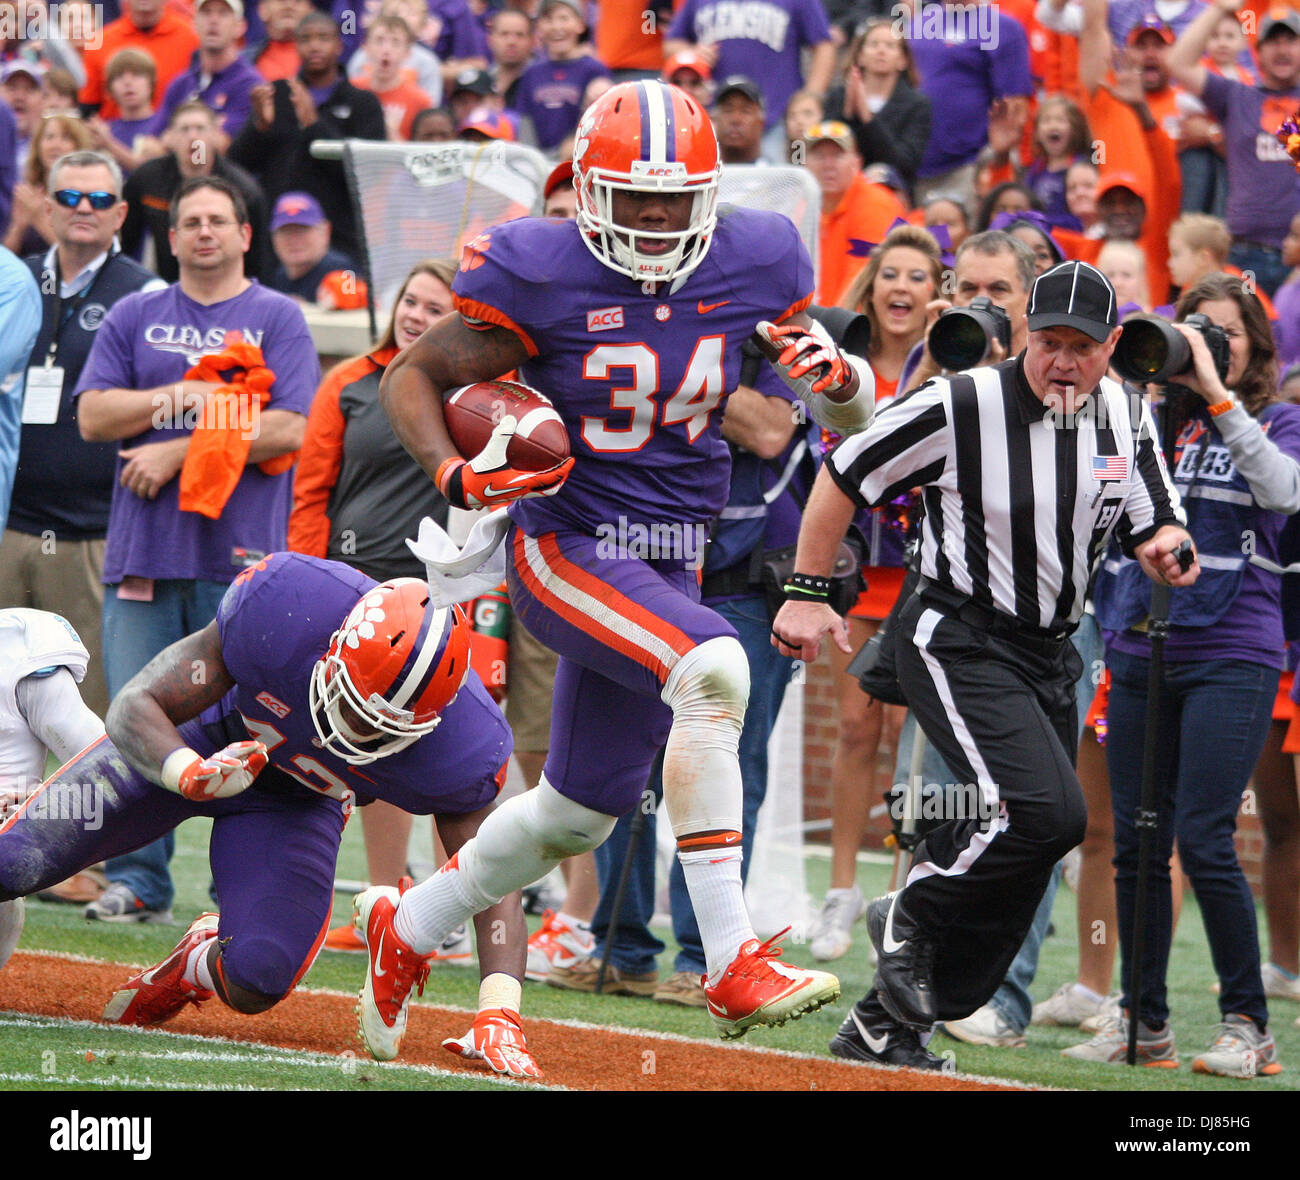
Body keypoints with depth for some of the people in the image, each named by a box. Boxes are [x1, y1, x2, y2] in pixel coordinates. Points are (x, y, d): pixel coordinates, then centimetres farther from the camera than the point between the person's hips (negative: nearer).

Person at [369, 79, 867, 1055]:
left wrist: (835, 372, -17)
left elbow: (853, 416, 7)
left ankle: (410, 929, 43)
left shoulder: (751, 265, -2)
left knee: (579, 813, 17)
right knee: (713, 670, -33)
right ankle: (733, 965, -34)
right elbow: (414, 377, -3)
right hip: (565, 549, -6)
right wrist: (457, 474, -21)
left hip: (667, 564, 6)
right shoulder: (541, 276, -14)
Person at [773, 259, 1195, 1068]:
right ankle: (911, 915, -2)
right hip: (958, 645, -7)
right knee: (1047, 812, -26)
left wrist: (1167, 548, -17)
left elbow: (1162, 530, 8)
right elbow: (843, 476, -5)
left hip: (1050, 660, 7)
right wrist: (807, 592, -7)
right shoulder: (961, 407, -14)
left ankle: (884, 1029, 16)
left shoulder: (1127, 419, 2)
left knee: (1021, 866, 5)